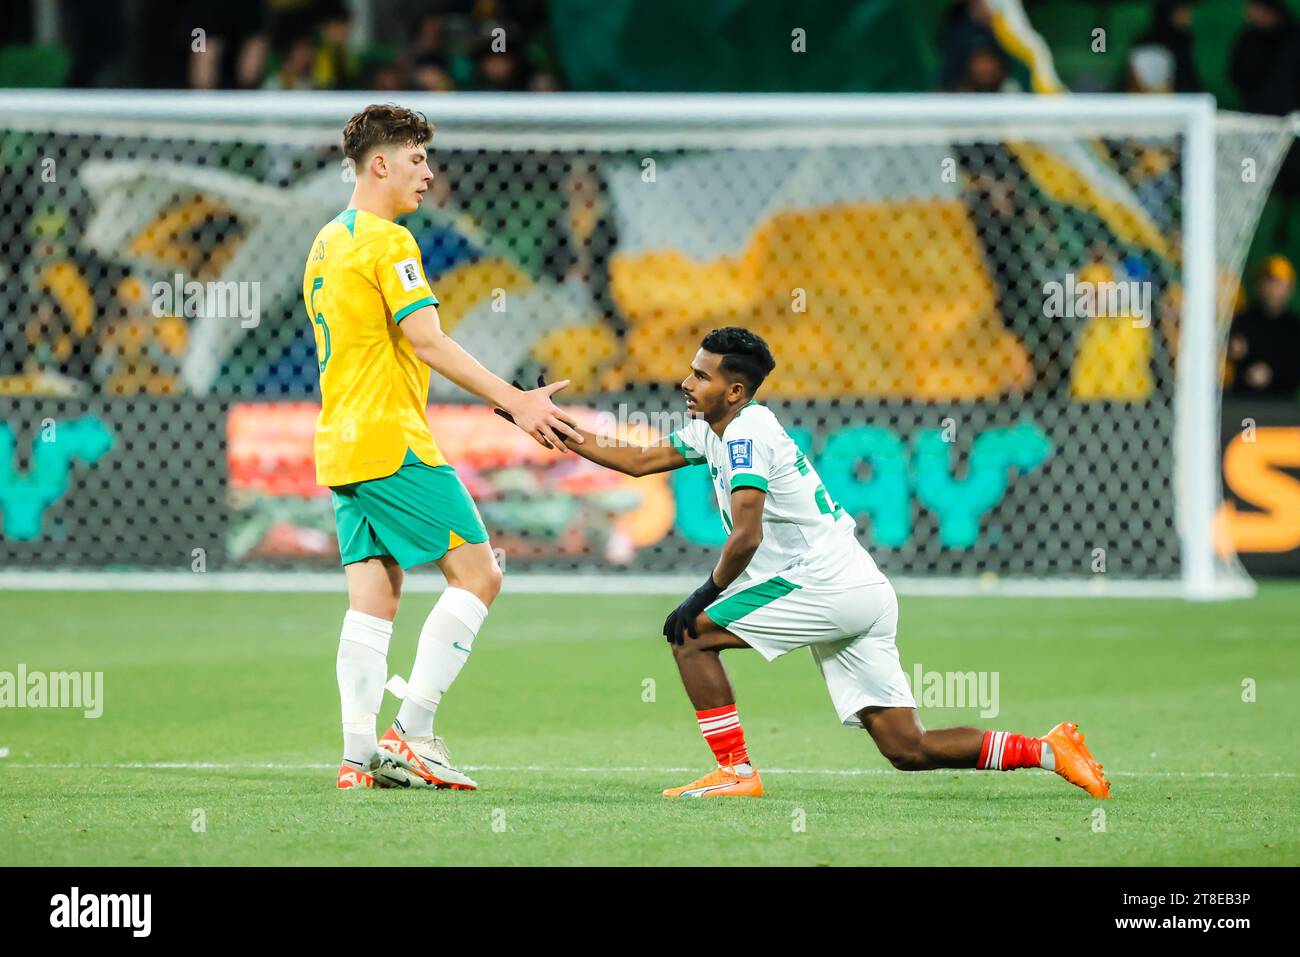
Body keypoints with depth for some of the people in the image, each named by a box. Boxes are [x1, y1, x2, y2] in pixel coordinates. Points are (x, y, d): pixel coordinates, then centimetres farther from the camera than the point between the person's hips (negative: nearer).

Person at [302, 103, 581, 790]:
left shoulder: (325, 244, 19)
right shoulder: (387, 242, -10)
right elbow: (427, 342, -19)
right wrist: (514, 401, -21)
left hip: (342, 446, 9)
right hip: (393, 443, -9)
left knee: (373, 600, 6)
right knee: (476, 574, -5)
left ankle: (360, 757, -2)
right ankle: (411, 732, -9)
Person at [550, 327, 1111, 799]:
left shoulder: (745, 433, -12)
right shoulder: (714, 429, 16)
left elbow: (746, 536, -21)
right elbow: (638, 462, 24)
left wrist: (705, 595, -8)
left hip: (826, 584, -9)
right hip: (863, 593, 9)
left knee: (691, 634, -5)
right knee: (908, 750, 4)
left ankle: (735, 771, -5)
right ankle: (1049, 751, 3)